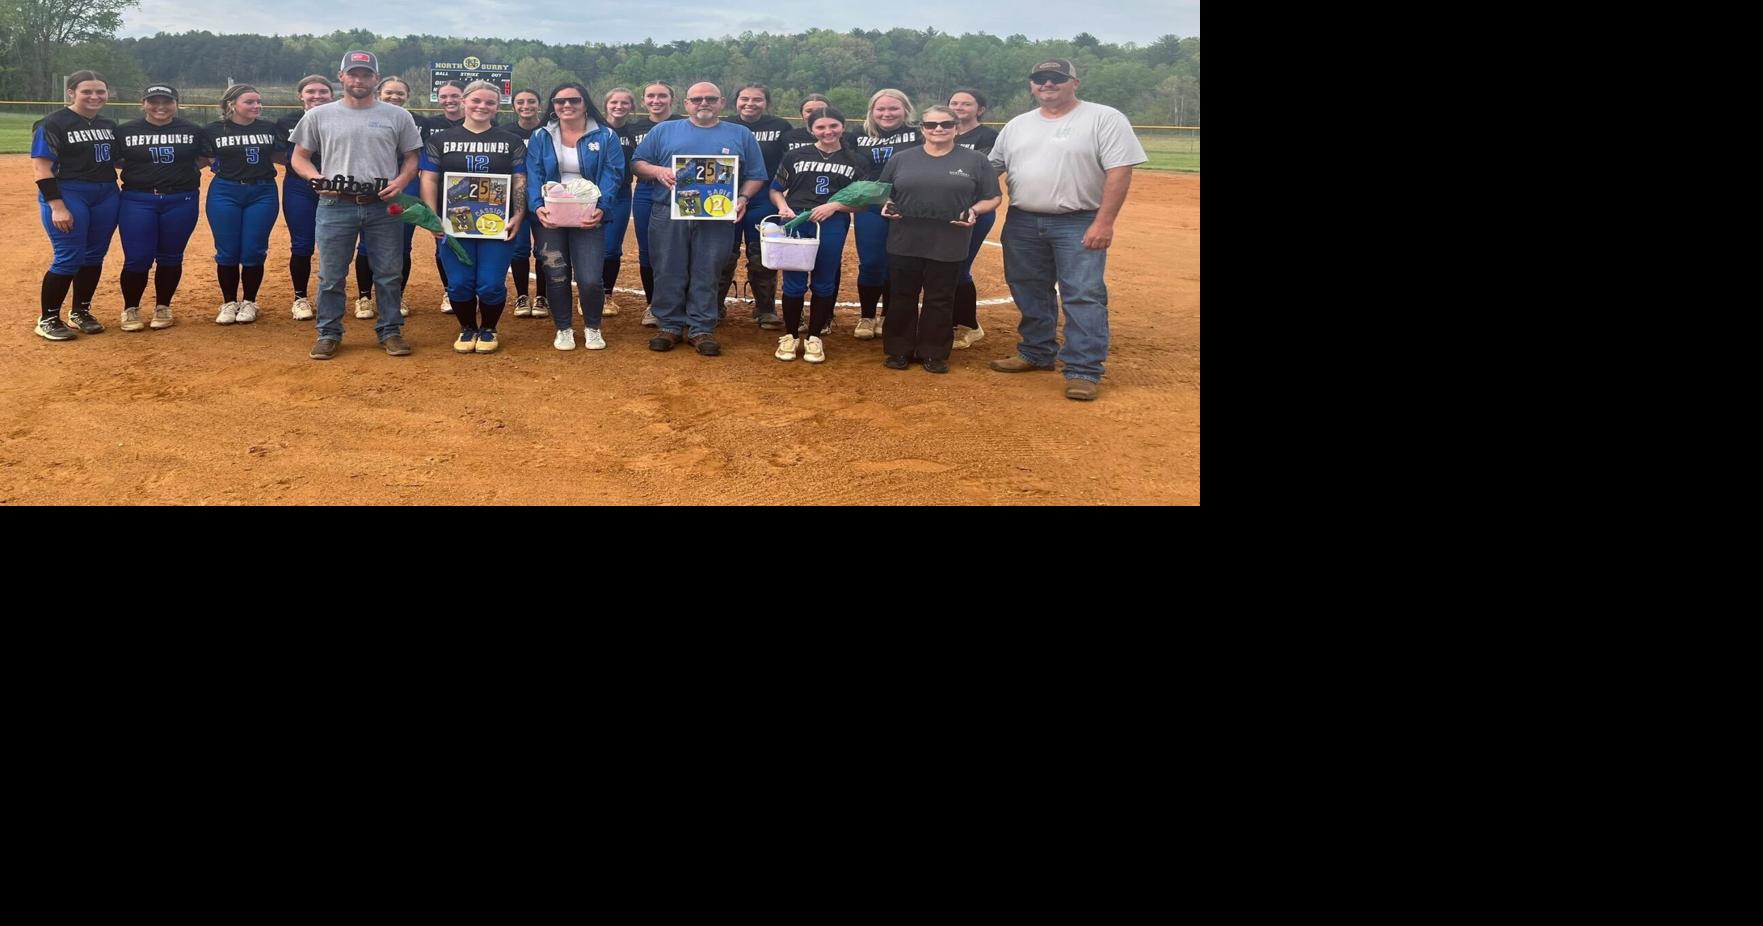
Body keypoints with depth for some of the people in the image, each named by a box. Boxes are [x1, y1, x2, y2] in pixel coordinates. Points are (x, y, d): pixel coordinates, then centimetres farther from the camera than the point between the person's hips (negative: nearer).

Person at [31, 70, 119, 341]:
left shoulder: (108, 125, 12)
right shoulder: (53, 123, -8)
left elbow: (116, 159, 22)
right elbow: (40, 167, -13)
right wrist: (56, 206, -21)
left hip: (106, 196, 6)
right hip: (67, 195, -6)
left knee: (94, 256, 10)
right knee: (69, 258, -8)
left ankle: (80, 312, 25)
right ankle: (48, 319, 4)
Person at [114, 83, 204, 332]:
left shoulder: (193, 131, 4)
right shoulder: (125, 131, 2)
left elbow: (205, 159, 13)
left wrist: (182, 171, -1)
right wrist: (142, 170, -4)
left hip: (181, 201, 1)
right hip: (137, 201, -1)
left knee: (171, 257, 8)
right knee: (137, 258, -4)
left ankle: (163, 307, 22)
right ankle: (130, 309, 13)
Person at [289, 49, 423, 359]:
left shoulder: (398, 116, 6)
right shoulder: (319, 116, 6)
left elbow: (411, 158, 10)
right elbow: (299, 157, 11)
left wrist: (400, 181, -9)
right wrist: (317, 179, -8)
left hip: (383, 207, 0)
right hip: (335, 206, 0)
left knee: (388, 273, 6)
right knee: (331, 275, 4)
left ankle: (390, 331, 17)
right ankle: (329, 334, 15)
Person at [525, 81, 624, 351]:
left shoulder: (606, 136, 2)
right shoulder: (541, 137, 7)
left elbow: (612, 176, -5)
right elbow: (534, 176, -1)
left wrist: (601, 209, -22)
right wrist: (537, 207, -19)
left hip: (588, 218, -2)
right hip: (550, 217, 2)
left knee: (590, 279, -9)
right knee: (556, 276, 4)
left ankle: (592, 328, 16)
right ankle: (563, 329, 23)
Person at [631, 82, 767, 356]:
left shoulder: (741, 135, 12)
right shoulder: (664, 131, 12)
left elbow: (755, 176, 10)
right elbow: (638, 163, 11)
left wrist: (743, 198, -8)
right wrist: (658, 171, -9)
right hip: (669, 216, 1)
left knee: (707, 275, 1)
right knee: (669, 274, 3)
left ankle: (702, 329, 8)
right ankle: (669, 325, 13)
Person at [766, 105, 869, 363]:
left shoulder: (857, 162, 7)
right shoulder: (795, 156, 8)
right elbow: (775, 190, 11)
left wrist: (834, 206, -12)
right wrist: (783, 207, -11)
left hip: (833, 227, 0)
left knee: (824, 282, 7)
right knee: (793, 282, 1)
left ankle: (814, 337, 18)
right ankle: (790, 336, 15)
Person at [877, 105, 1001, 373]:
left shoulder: (975, 160, 3)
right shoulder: (901, 159, 8)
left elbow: (993, 197, 5)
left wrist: (974, 210, -13)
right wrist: (887, 205, -5)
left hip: (948, 244, -1)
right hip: (905, 242, 2)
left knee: (940, 300, 5)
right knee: (903, 297, 8)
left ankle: (934, 354, 16)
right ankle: (899, 350, 19)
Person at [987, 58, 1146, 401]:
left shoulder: (1104, 119, -5)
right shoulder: (1017, 125, 12)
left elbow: (1120, 172, -11)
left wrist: (1104, 222, -19)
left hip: (1080, 225, -5)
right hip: (1022, 224, 5)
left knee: (1084, 296, -9)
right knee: (1030, 293, 14)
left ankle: (1084, 370, -6)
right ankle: (1037, 353, 30)